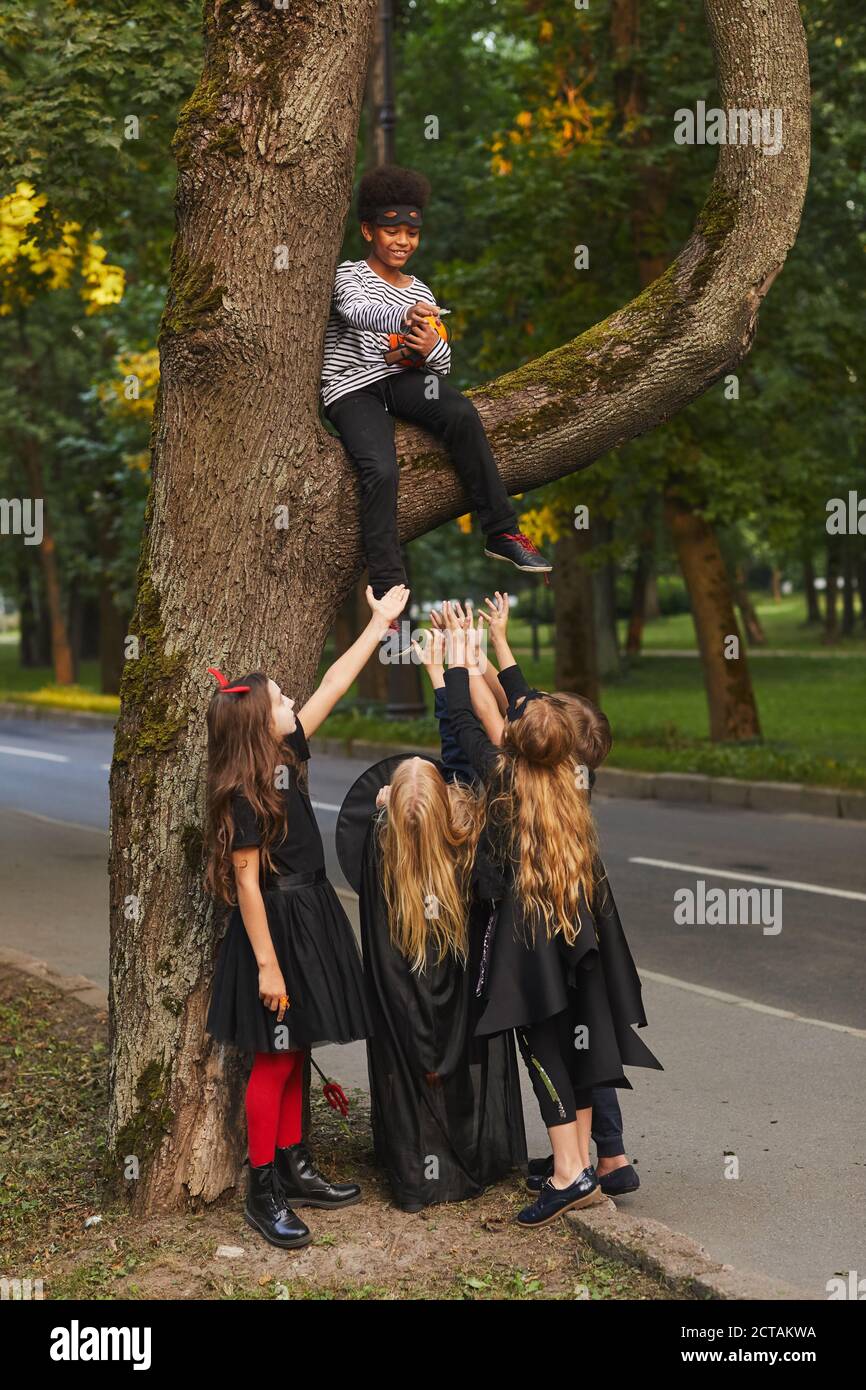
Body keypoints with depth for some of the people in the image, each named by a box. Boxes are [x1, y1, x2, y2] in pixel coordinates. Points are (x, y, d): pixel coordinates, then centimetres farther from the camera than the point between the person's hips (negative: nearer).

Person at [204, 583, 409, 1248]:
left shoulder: (286, 756, 3)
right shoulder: (242, 795, -20)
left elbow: (332, 687, 10)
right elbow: (246, 882, -19)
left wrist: (379, 625, 14)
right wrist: (267, 965, -20)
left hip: (310, 917, 9)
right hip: (278, 926, -9)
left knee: (295, 1054, 15)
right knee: (274, 1061, -2)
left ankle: (295, 1169, 25)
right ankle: (263, 1193, 7)